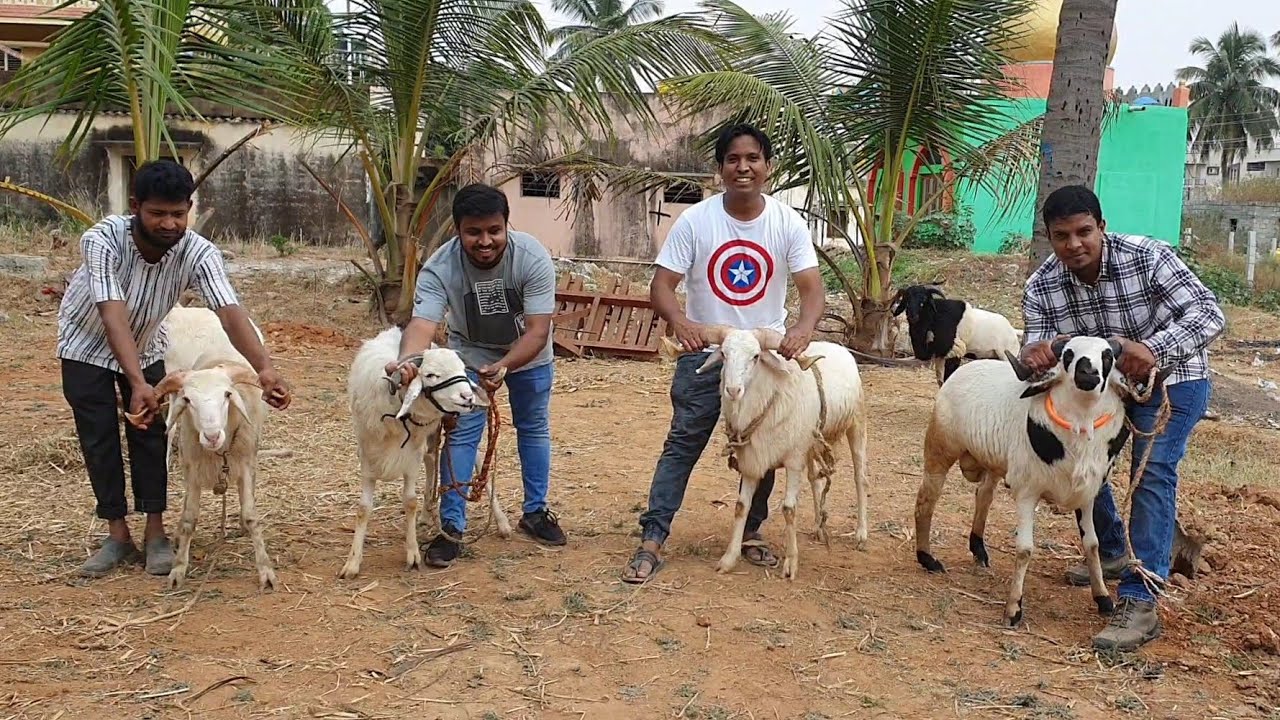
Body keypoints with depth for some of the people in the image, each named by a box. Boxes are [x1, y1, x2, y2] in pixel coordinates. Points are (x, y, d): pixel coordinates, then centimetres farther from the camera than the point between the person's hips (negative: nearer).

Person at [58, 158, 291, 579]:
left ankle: (156, 534, 6)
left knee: (150, 431, -4)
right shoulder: (102, 241, -36)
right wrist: (138, 383, -58)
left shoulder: (197, 253, -31)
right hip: (87, 343, -1)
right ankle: (118, 536, 9)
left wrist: (263, 367, -59)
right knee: (98, 438, -2)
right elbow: (113, 317, -45)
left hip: (146, 345, 2)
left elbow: (230, 313, -43)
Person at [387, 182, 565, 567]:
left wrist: (503, 366, -52)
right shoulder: (439, 268, -32)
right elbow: (422, 323, -44)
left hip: (528, 355, 1)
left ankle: (535, 512, 29)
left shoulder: (533, 258, -34)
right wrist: (407, 359, -66)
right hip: (470, 355, 0)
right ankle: (452, 528, 2)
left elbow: (537, 331, -35)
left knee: (534, 429, 11)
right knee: (461, 434, -7)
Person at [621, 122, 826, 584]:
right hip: (705, 352, -2)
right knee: (683, 445, -4)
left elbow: (813, 289, -13)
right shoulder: (694, 221, -10)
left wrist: (803, 328, -36)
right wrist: (679, 321, -36)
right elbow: (661, 286, -14)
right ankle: (651, 541, -2)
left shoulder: (789, 224, -7)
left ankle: (751, 532, 30)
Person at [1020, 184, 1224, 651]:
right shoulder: (1041, 287, -16)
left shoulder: (1148, 258, -26)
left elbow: (1209, 314, -31)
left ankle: (1139, 604, -22)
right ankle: (1113, 554, 35)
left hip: (1170, 379, -5)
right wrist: (1035, 354, -44)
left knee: (1152, 473, -18)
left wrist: (1154, 349, -49)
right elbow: (1037, 344, -18)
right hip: (1099, 381, 5)